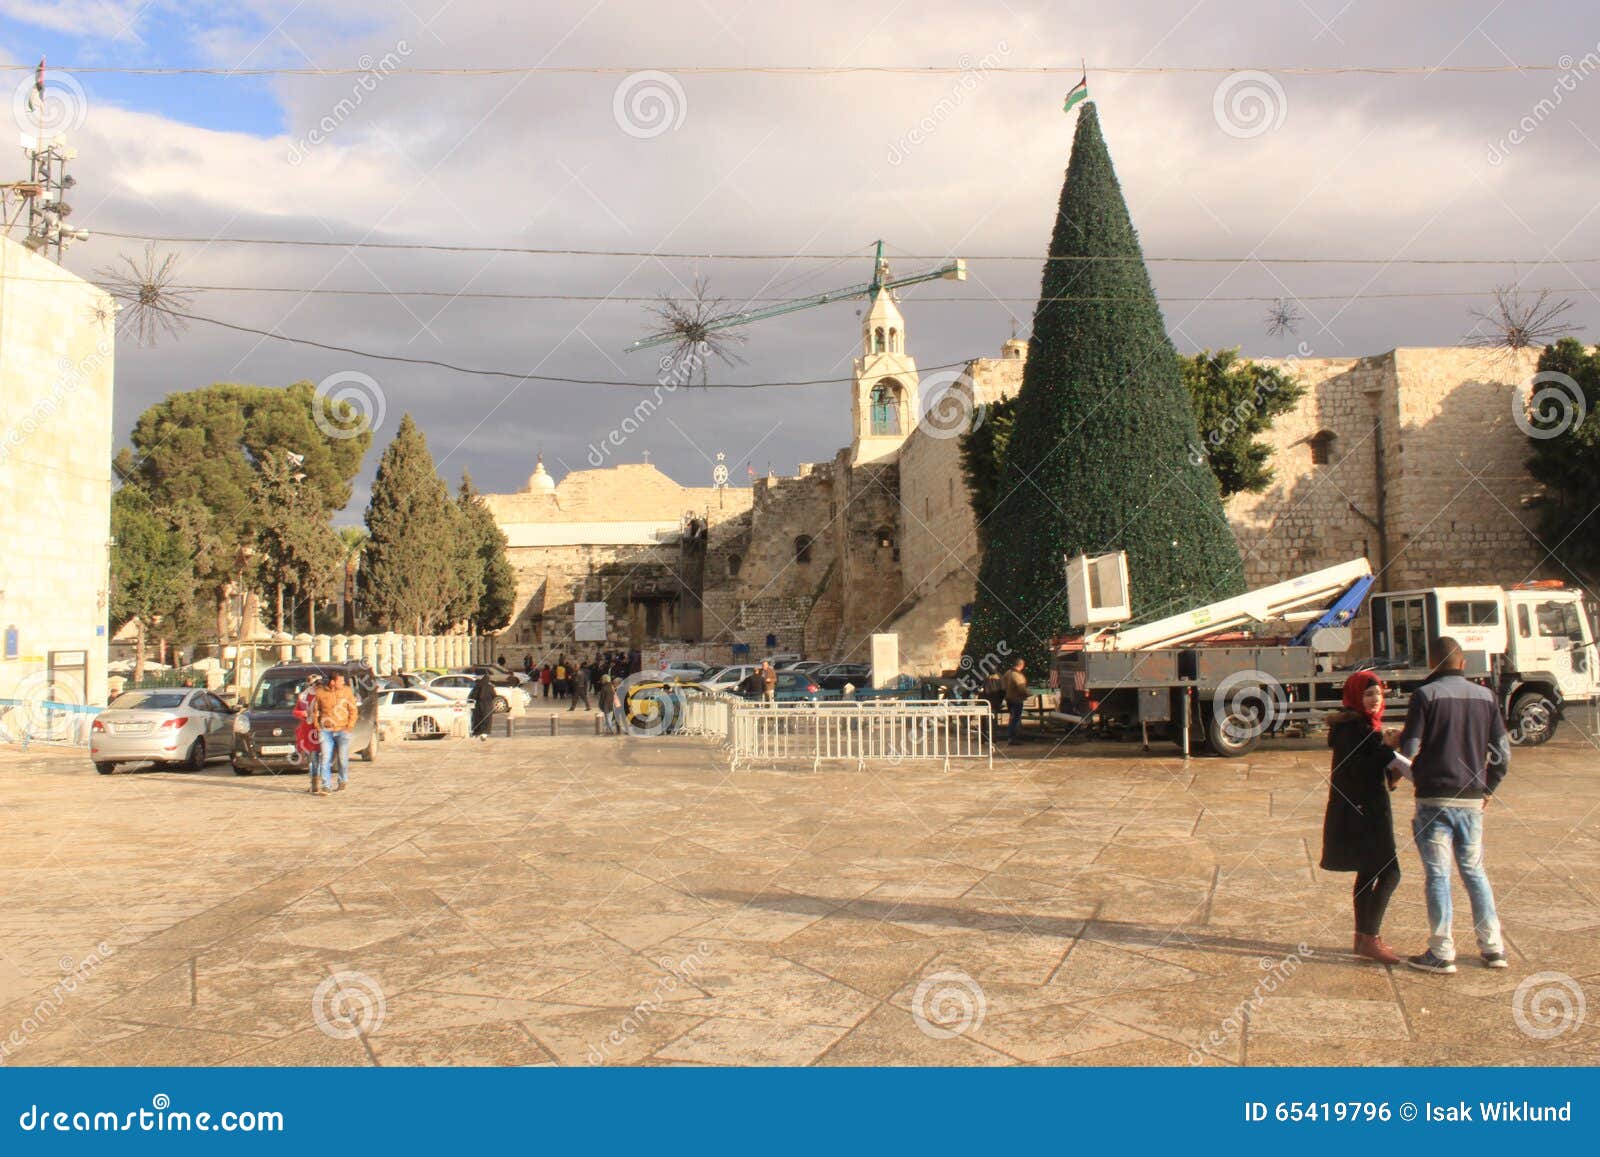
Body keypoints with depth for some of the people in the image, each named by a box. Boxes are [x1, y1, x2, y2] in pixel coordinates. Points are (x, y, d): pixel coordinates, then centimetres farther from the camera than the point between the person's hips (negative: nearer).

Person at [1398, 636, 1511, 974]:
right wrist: (1488, 788, 16)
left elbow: (1409, 749, -11)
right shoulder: (1486, 696, 5)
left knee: (1437, 874, 1)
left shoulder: (1425, 695, -8)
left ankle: (1442, 953, 3)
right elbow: (1502, 751, 5)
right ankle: (1493, 947, 17)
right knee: (1474, 871, 16)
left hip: (1434, 797, -4)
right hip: (1472, 800, 4)